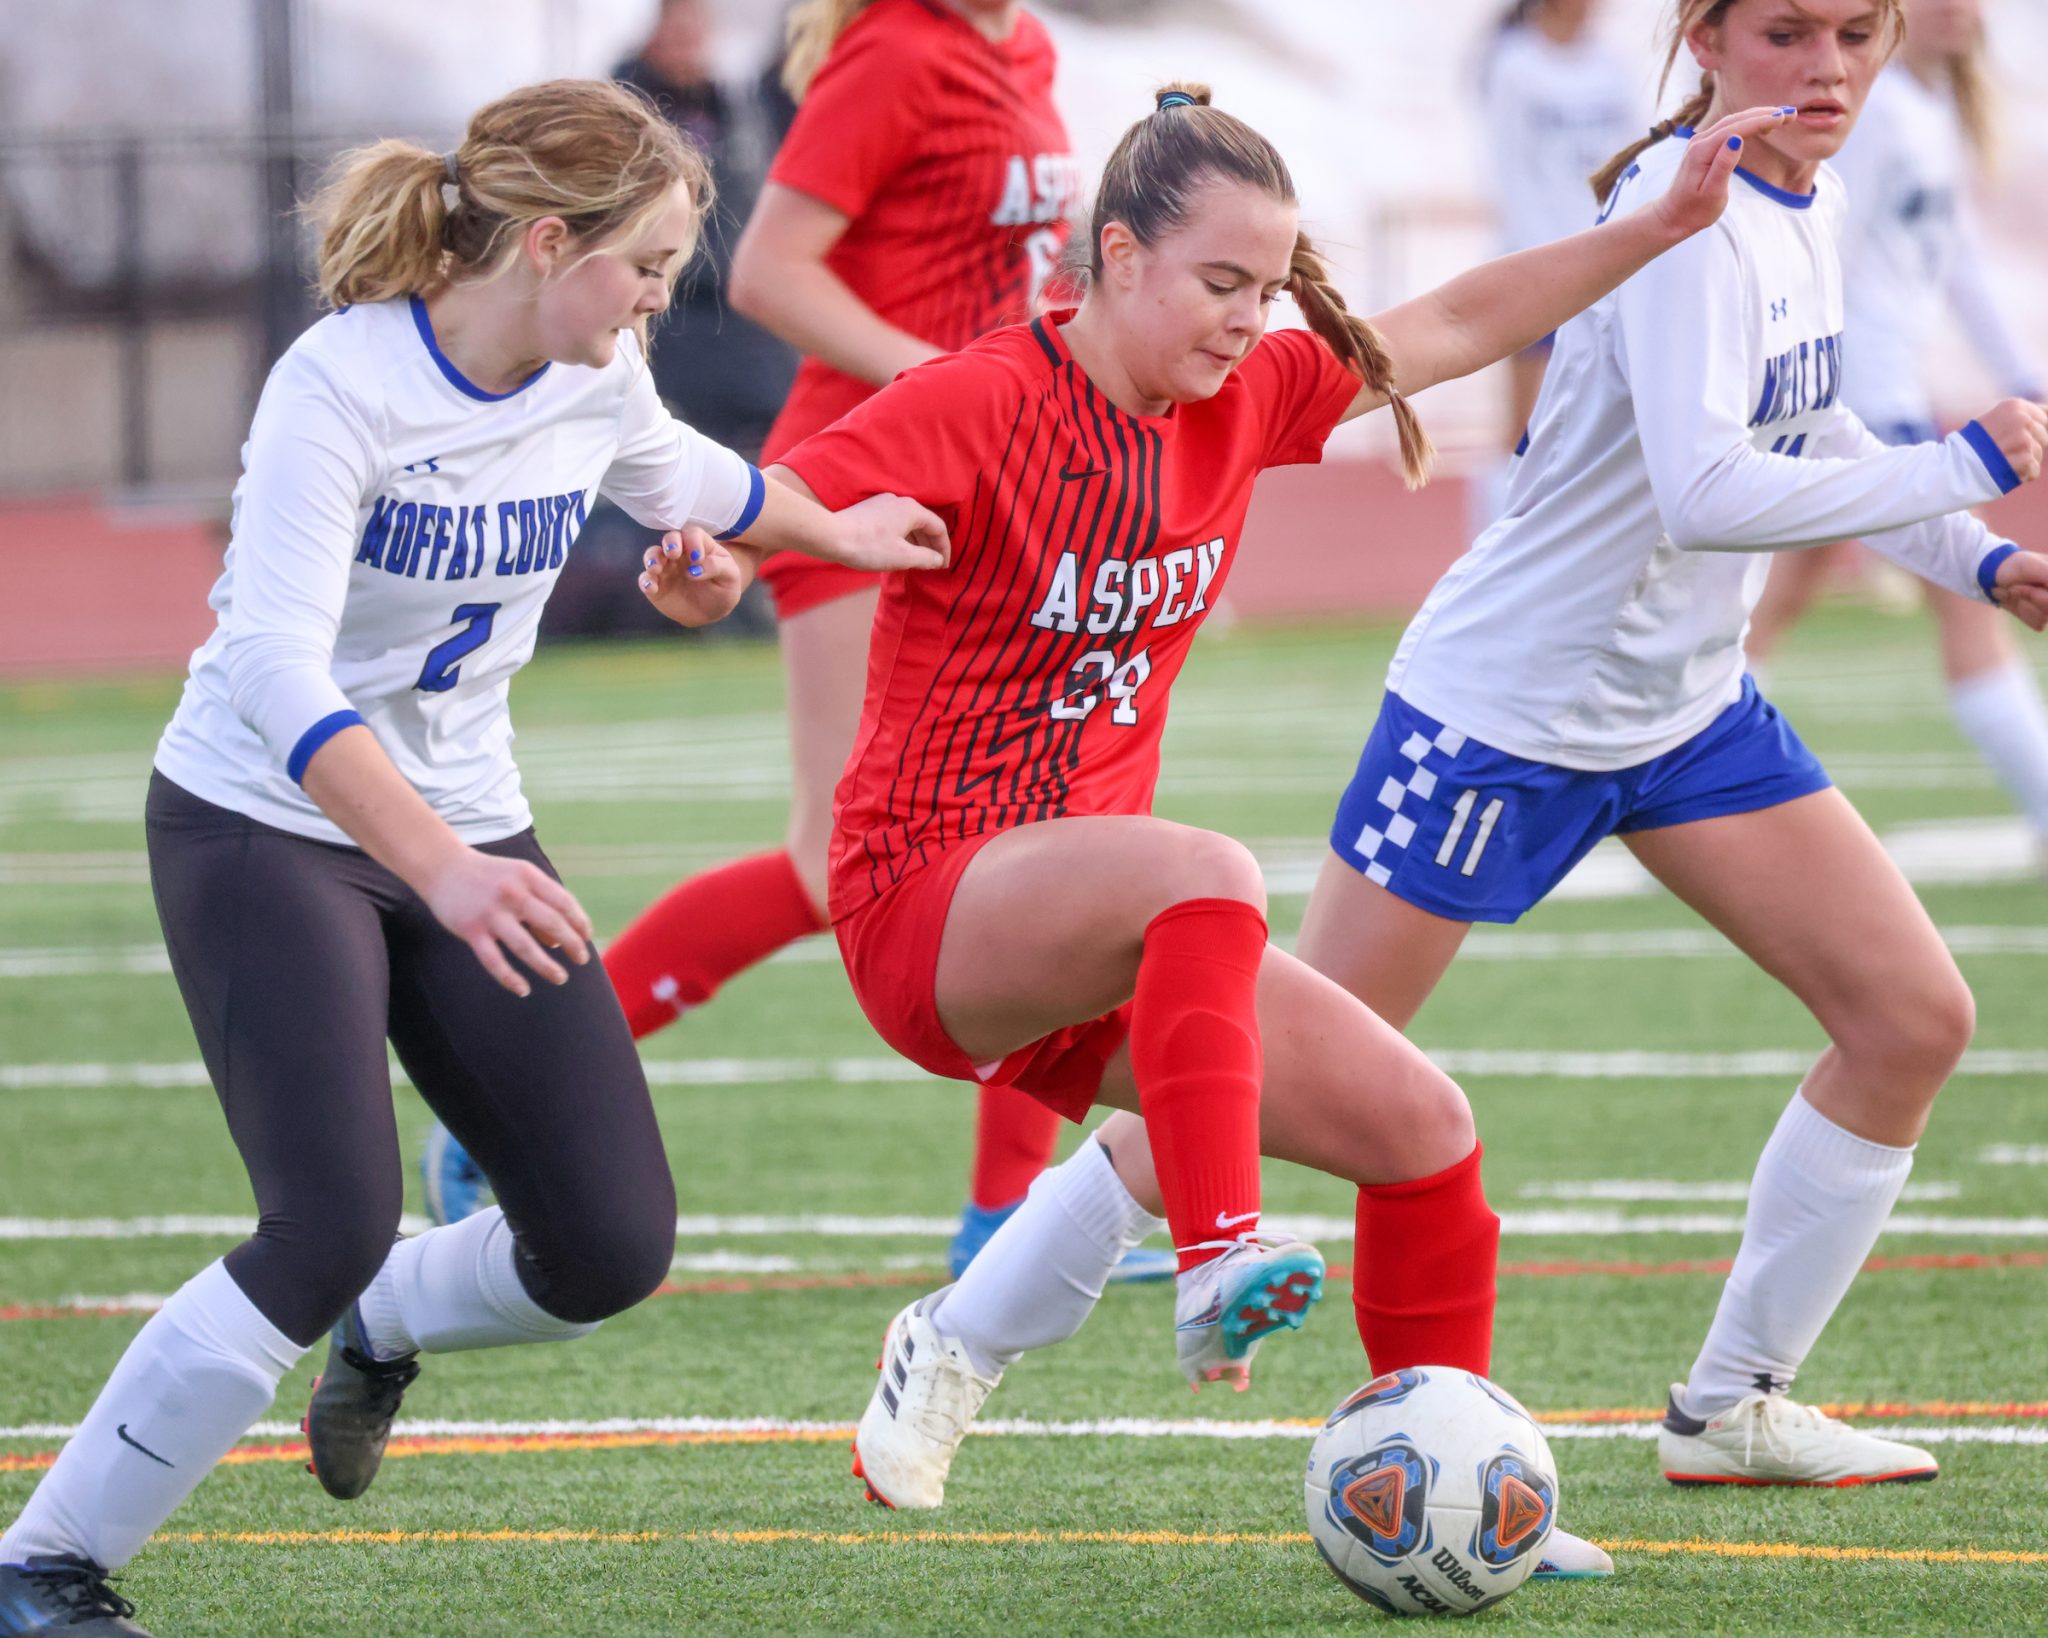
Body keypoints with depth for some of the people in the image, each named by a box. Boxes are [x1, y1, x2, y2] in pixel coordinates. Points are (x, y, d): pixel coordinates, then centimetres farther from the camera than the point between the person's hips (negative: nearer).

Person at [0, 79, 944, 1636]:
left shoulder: (595, 379, -4)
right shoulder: (342, 386, -25)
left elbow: (677, 469, 24)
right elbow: (274, 670, -36)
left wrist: (833, 528, 38)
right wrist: (441, 870, -47)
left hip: (468, 834, 7)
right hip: (266, 825, -7)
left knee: (614, 1244, -4)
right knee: (334, 1227, -24)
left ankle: (382, 1329, 31)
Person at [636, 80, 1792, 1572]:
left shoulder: (1245, 400, 7)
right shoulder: (980, 403, -13)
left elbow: (1459, 328, 16)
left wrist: (1668, 222, 10)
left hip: (1096, 935, 8)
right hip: (929, 898, -8)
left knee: (1421, 1125, 2)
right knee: (1211, 875, -39)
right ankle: (1221, 1265, -47)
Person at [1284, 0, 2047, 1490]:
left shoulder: (1811, 206, 2)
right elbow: (1707, 495, -39)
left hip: (1689, 706, 9)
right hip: (1503, 709, -8)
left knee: (1914, 1020, 0)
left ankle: (1733, 1408, 10)